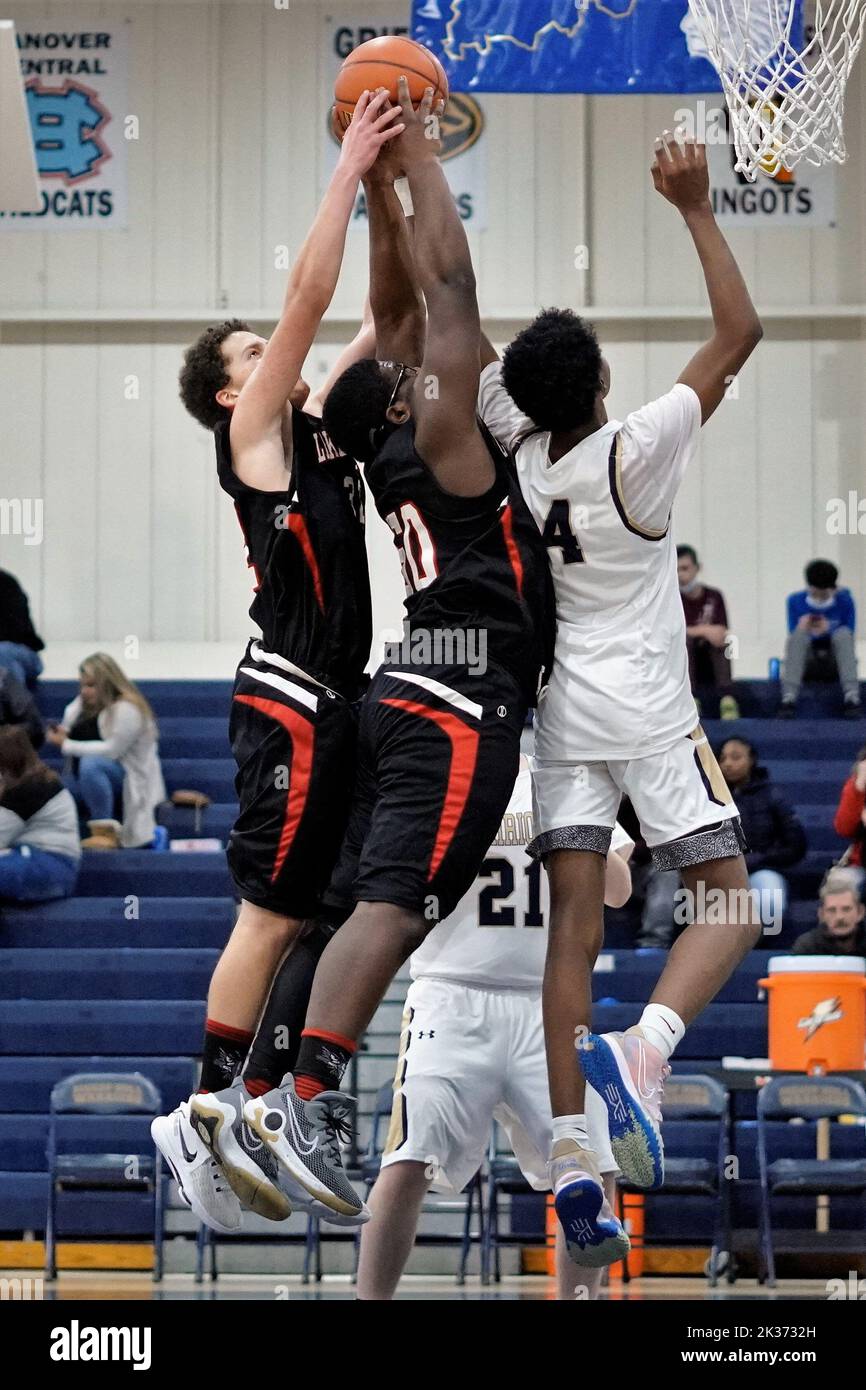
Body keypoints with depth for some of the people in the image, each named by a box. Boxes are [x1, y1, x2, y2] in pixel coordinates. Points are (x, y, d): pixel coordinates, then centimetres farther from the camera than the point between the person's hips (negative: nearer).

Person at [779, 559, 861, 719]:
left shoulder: (844, 600, -5)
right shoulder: (796, 601, -3)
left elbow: (849, 638, -5)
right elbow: (792, 638, -3)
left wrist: (829, 630, -25)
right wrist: (802, 630, -26)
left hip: (835, 660, 0)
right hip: (806, 660, 0)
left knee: (843, 633, -30)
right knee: (799, 635, -30)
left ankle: (852, 698, -41)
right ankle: (788, 698, -42)